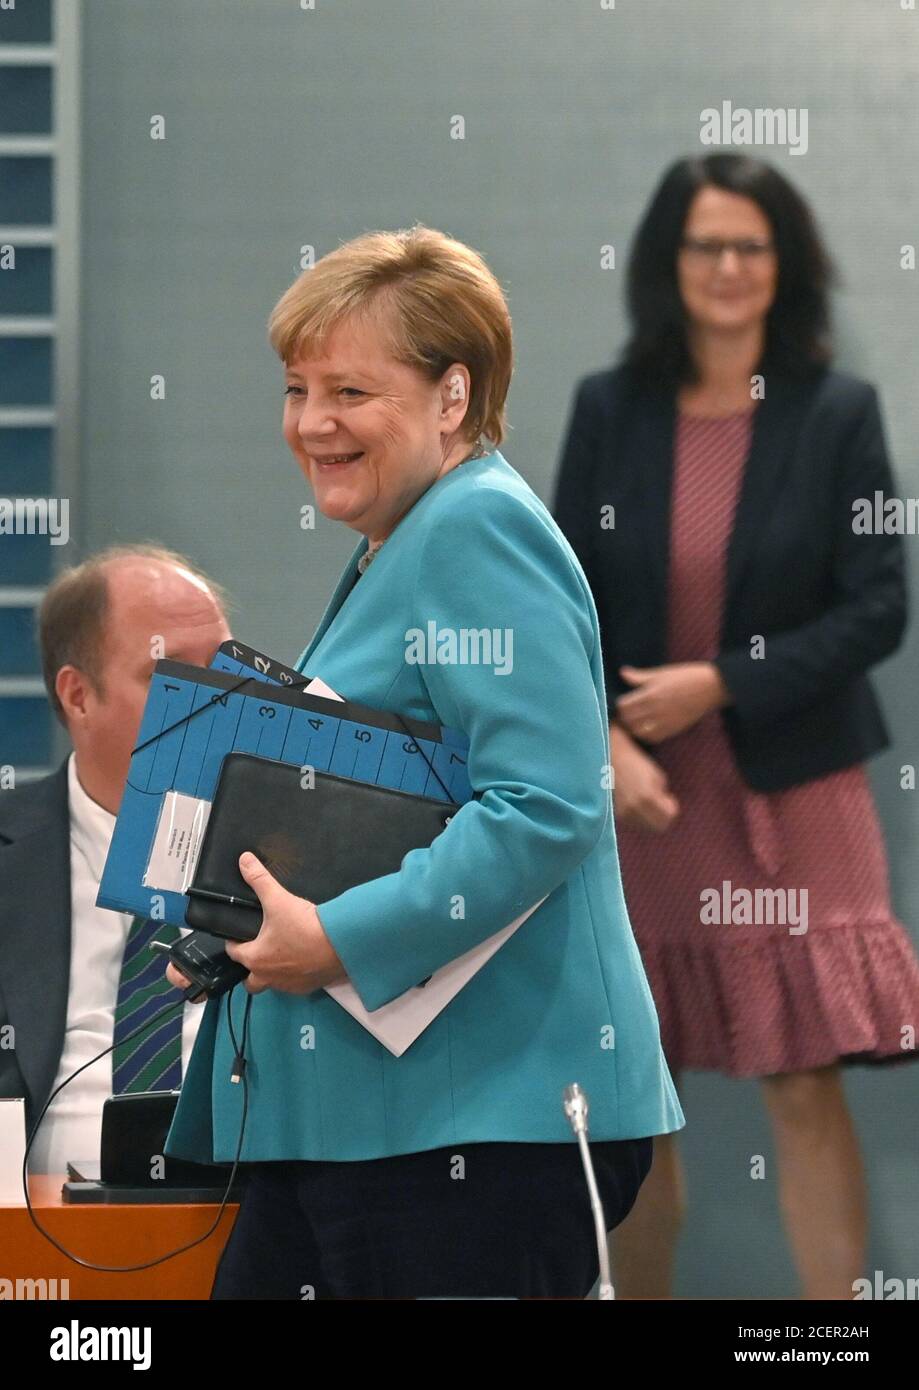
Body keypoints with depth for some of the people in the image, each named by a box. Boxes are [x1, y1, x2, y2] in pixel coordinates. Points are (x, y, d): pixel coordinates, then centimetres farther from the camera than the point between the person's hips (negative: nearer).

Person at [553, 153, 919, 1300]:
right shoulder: (610, 409, 3)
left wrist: (721, 683, -13)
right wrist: (605, 745, -11)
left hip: (789, 787, -2)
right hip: (637, 789, 2)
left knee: (805, 1086, -7)